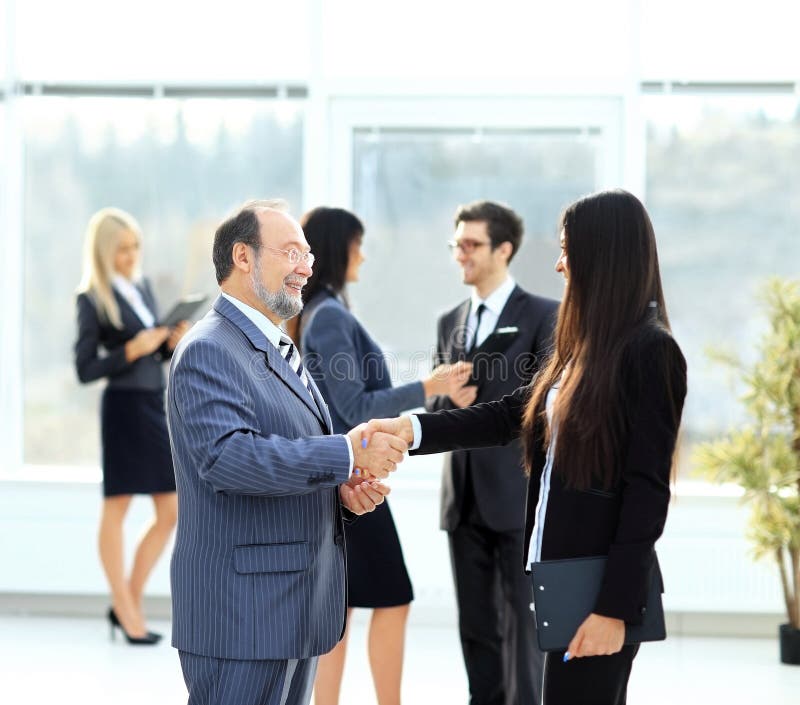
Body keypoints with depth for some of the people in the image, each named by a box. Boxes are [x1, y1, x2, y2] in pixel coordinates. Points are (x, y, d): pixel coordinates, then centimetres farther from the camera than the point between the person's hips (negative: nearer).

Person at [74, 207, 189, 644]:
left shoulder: (142, 287, 12)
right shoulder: (92, 299, -8)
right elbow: (85, 369, -11)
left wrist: (174, 341, -2)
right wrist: (133, 350, -19)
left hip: (158, 404, 7)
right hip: (124, 407, -7)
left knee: (171, 513, 7)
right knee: (116, 509, 4)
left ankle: (128, 605, 18)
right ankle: (125, 611, 12)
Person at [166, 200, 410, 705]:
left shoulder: (279, 349, 19)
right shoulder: (209, 351, -13)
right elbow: (227, 456, -27)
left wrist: (344, 488, 3)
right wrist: (347, 453, -25)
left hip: (296, 605, 10)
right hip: (242, 610, -10)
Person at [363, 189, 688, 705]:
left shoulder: (651, 352, -13)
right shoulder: (591, 347, 13)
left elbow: (647, 492, -16)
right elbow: (509, 415, 14)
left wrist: (615, 608, -19)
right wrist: (414, 429, 2)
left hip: (604, 583, -8)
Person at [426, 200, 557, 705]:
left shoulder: (543, 316, -3)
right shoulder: (451, 322, 15)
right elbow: (435, 405, 14)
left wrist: (482, 408, -12)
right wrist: (451, 400, -8)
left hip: (518, 494, -6)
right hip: (464, 496, 6)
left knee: (522, 622, -3)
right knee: (476, 625, 9)